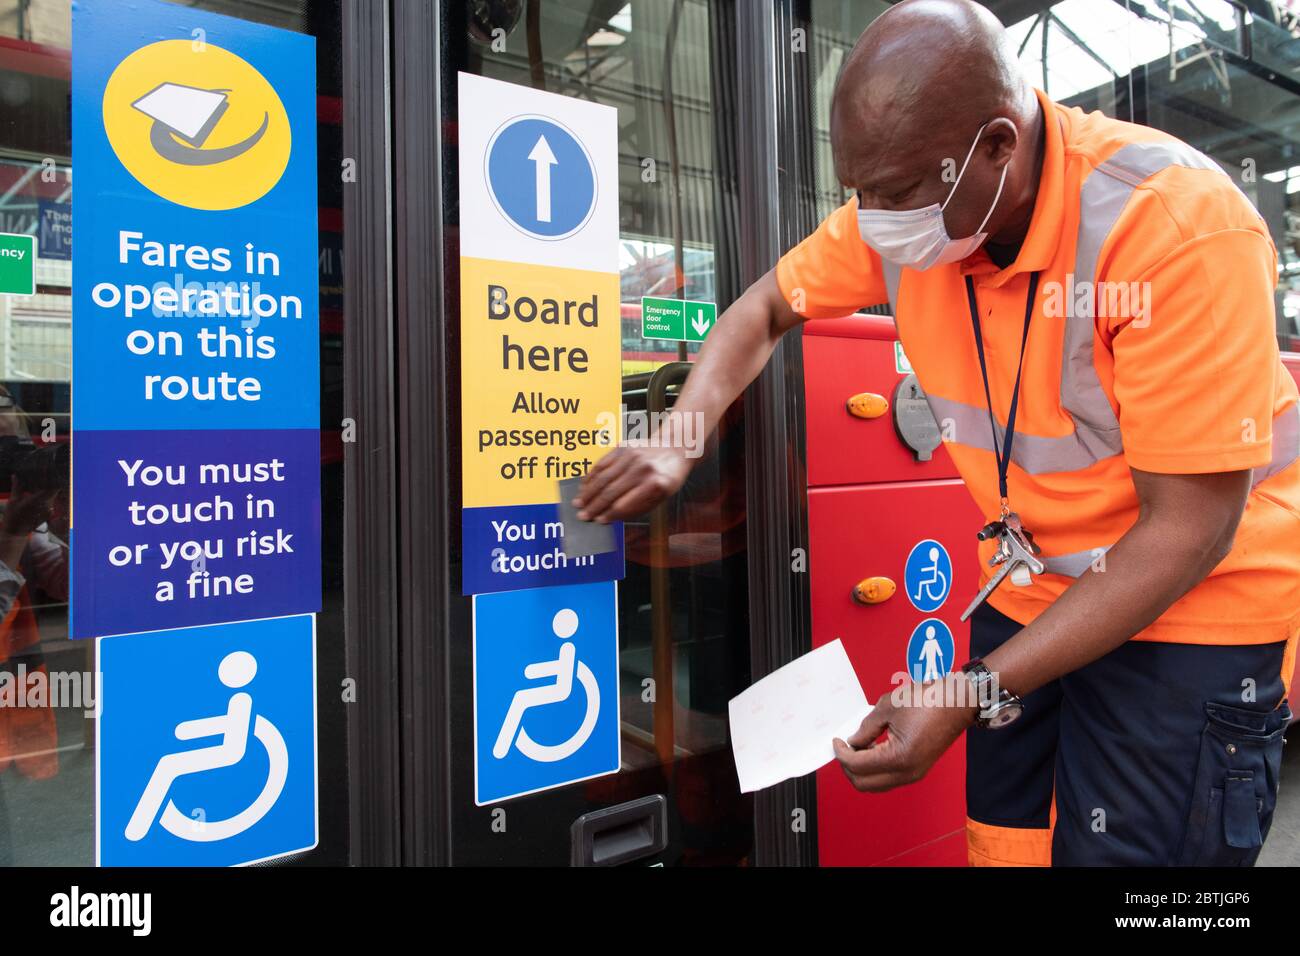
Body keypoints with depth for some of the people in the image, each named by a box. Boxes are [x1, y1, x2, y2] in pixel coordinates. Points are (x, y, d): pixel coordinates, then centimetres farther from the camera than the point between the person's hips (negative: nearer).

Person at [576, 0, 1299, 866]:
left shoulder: (1182, 226, -27)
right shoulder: (902, 206, -11)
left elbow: (1189, 530, -25)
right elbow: (763, 311, 3)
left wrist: (976, 693, -27)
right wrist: (677, 446, -14)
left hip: (1195, 600, -4)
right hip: (1030, 591, 5)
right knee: (1001, 838, 11)